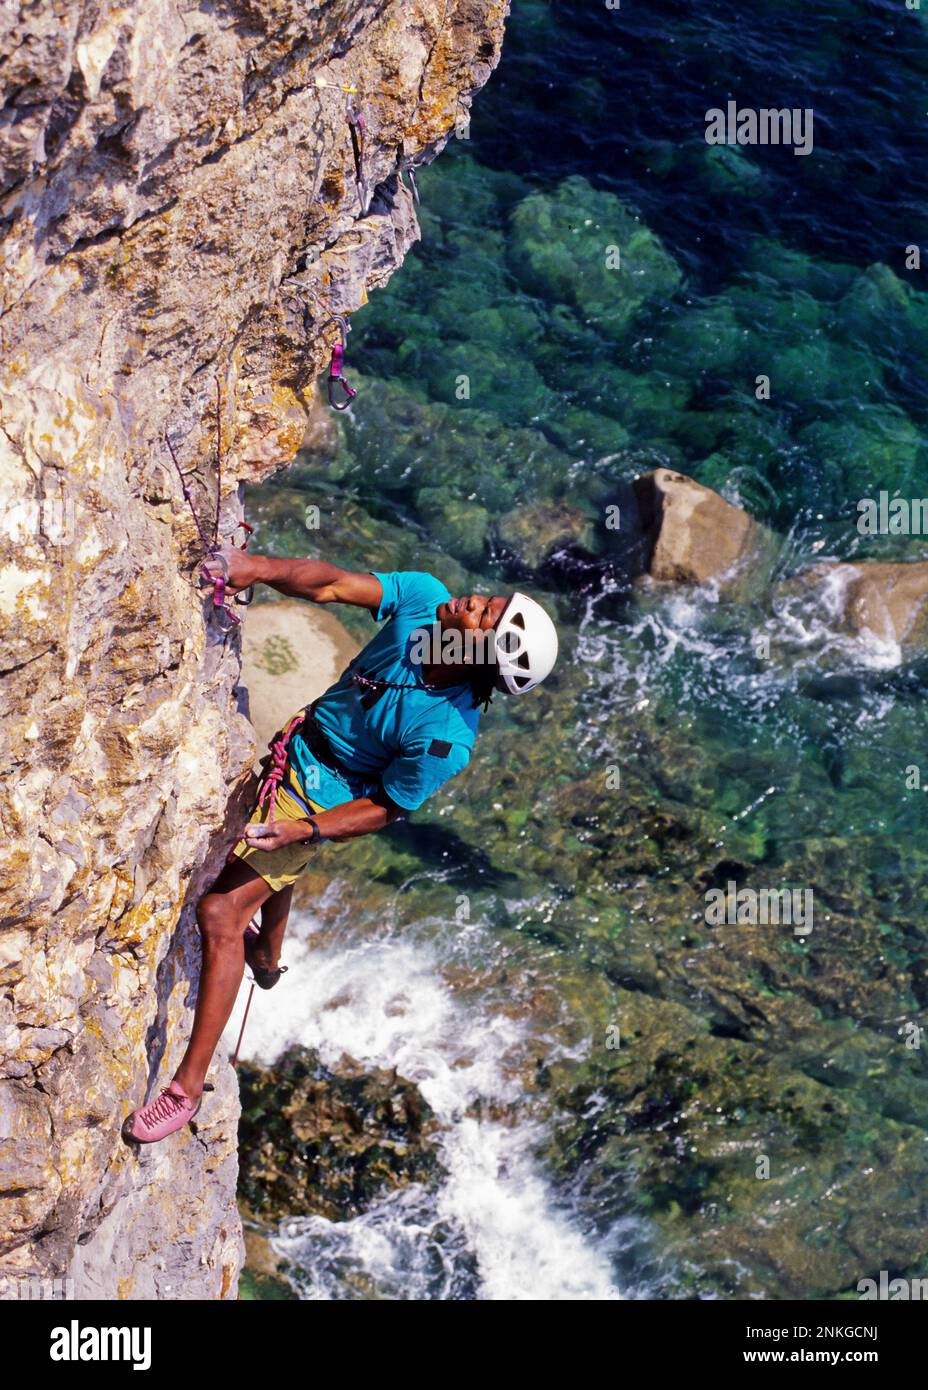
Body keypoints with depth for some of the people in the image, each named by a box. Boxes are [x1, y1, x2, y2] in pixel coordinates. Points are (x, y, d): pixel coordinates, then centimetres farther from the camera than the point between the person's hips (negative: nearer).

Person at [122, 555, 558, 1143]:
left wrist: (304, 829, -31)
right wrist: (259, 567, -39)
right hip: (302, 737, 8)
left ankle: (189, 1085, -4)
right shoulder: (423, 596, -23)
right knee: (276, 863, 35)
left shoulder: (444, 737, -36)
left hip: (319, 797, -8)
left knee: (220, 912, -15)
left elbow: (387, 807, -23)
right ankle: (267, 957, 68)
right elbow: (332, 585, -23)